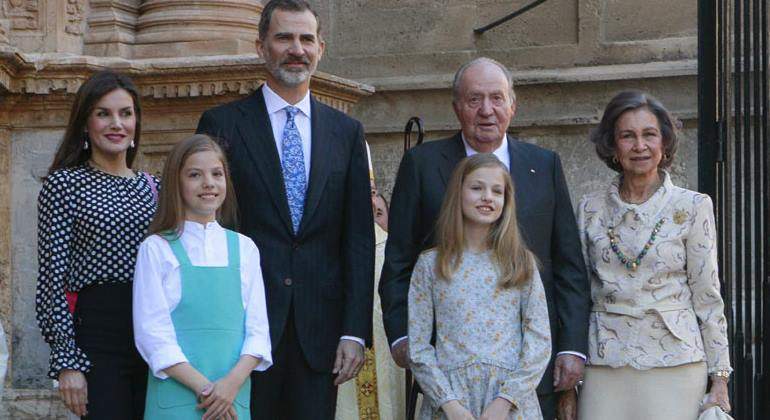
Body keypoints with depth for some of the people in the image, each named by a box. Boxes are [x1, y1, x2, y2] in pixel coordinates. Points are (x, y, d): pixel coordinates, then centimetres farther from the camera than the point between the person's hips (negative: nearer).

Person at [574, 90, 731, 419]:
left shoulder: (693, 207, 1)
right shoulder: (590, 209, 7)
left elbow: (707, 296, 1)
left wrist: (719, 379, -2)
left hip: (674, 365, -2)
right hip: (604, 364, 2)